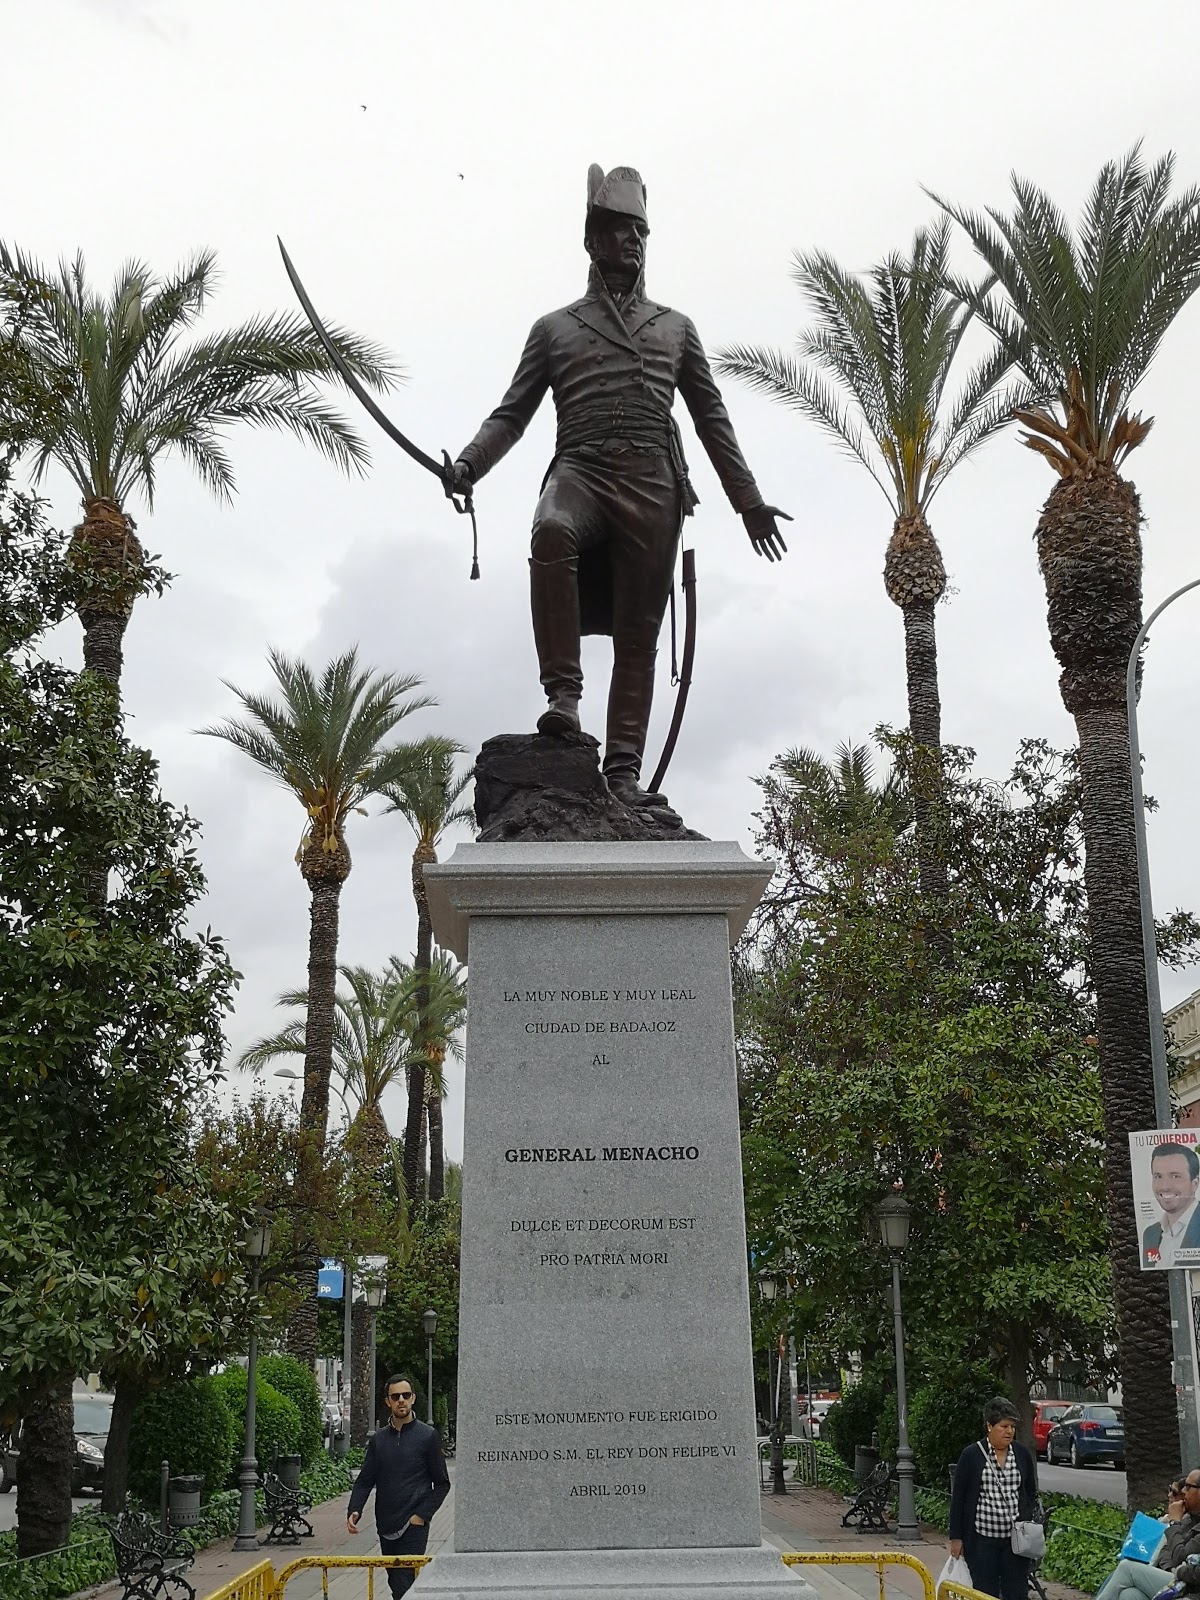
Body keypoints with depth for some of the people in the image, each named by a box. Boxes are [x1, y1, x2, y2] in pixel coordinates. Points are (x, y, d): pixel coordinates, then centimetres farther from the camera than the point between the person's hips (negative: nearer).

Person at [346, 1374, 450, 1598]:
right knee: (395, 1583, 10)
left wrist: (422, 1515, -9)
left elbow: (442, 1484, 0)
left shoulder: (427, 1436, -2)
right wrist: (353, 1510, -8)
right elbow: (364, 1480, 9)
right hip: (386, 1526, 5)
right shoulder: (378, 1439, 10)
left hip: (413, 1526, -5)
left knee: (404, 1584, -14)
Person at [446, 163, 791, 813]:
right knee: (551, 532, -37)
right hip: (581, 471, -2)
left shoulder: (675, 328, 24)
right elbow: (511, 414, 14)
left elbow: (712, 418, 22)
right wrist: (467, 465, -5)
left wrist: (748, 501, 15)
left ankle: (624, 770, -6)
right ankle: (563, 692, -34)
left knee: (638, 632, -5)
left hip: (653, 484, 2)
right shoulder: (554, 328, 20)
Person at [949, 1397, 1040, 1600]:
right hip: (982, 1539, -2)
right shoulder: (971, 1455, -5)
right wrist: (956, 1537, -3)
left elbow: (1031, 1494, 14)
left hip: (1015, 1538, 3)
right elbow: (958, 1498, -2)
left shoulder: (1023, 1455, 5)